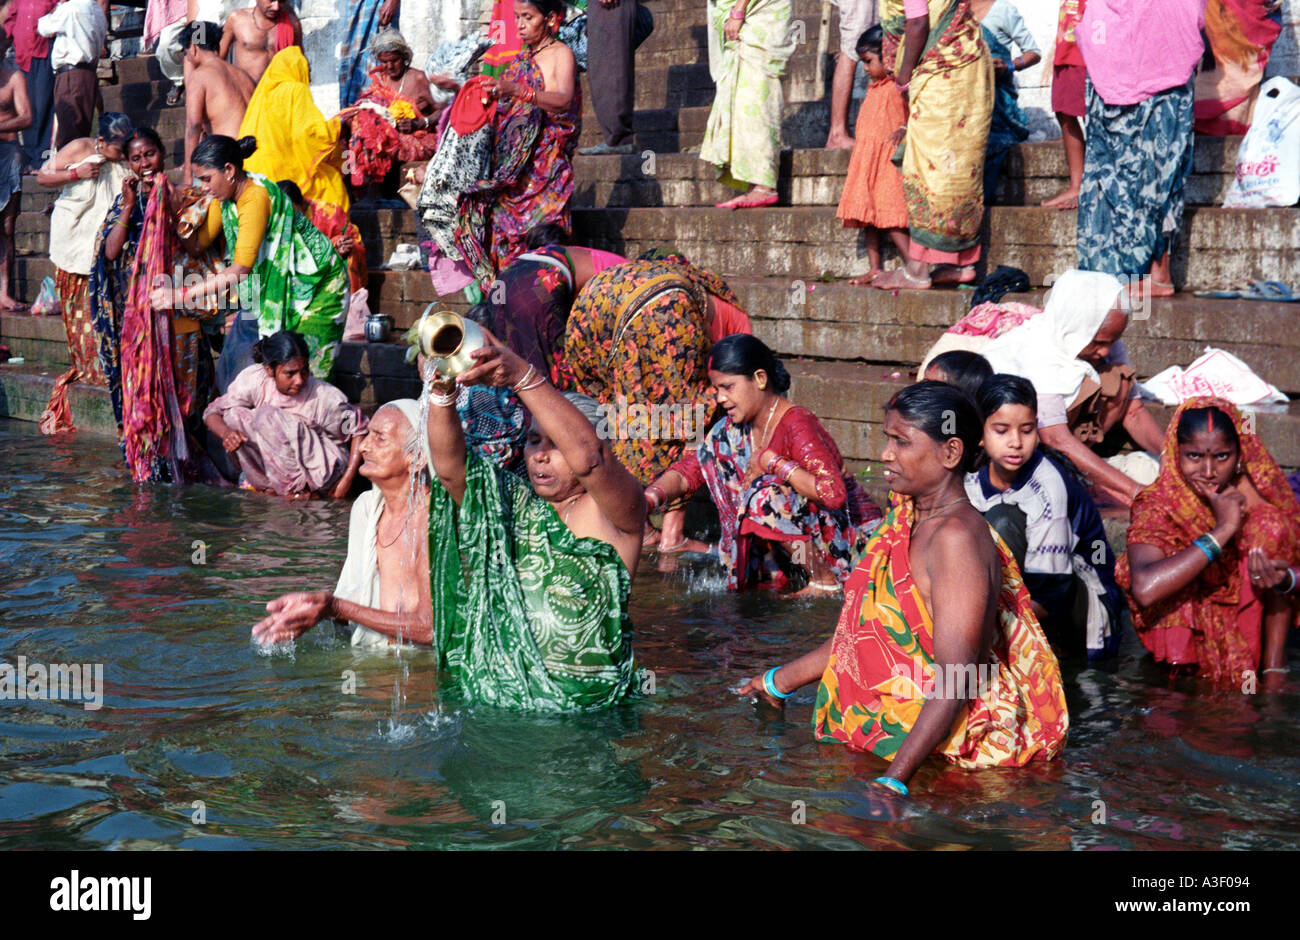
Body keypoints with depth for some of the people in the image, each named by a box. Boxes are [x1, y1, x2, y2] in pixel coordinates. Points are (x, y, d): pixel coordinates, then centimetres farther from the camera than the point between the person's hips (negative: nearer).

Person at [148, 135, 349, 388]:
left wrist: (183, 295, -36)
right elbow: (196, 245, 1)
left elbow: (241, 269, -34)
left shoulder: (256, 197, -28)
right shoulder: (225, 194, -1)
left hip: (315, 286, -9)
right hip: (277, 285, 9)